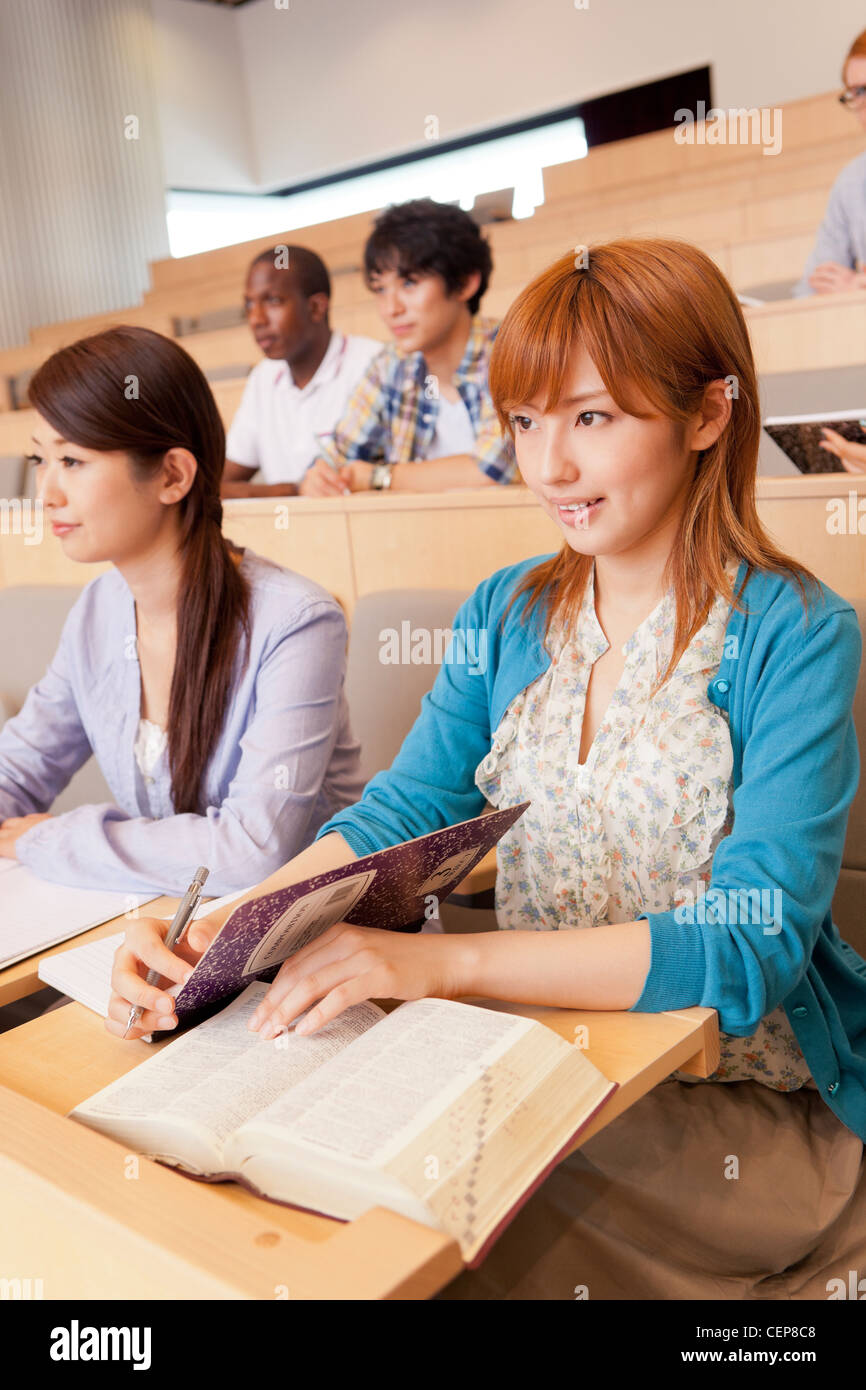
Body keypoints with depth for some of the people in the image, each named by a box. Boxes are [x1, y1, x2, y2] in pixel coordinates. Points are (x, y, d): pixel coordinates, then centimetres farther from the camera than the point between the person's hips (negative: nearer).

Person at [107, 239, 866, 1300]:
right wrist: (214, 935, -20)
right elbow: (401, 812, -2)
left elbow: (754, 947, -22)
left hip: (749, 1109, -4)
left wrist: (442, 959, -33)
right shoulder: (505, 613, 3)